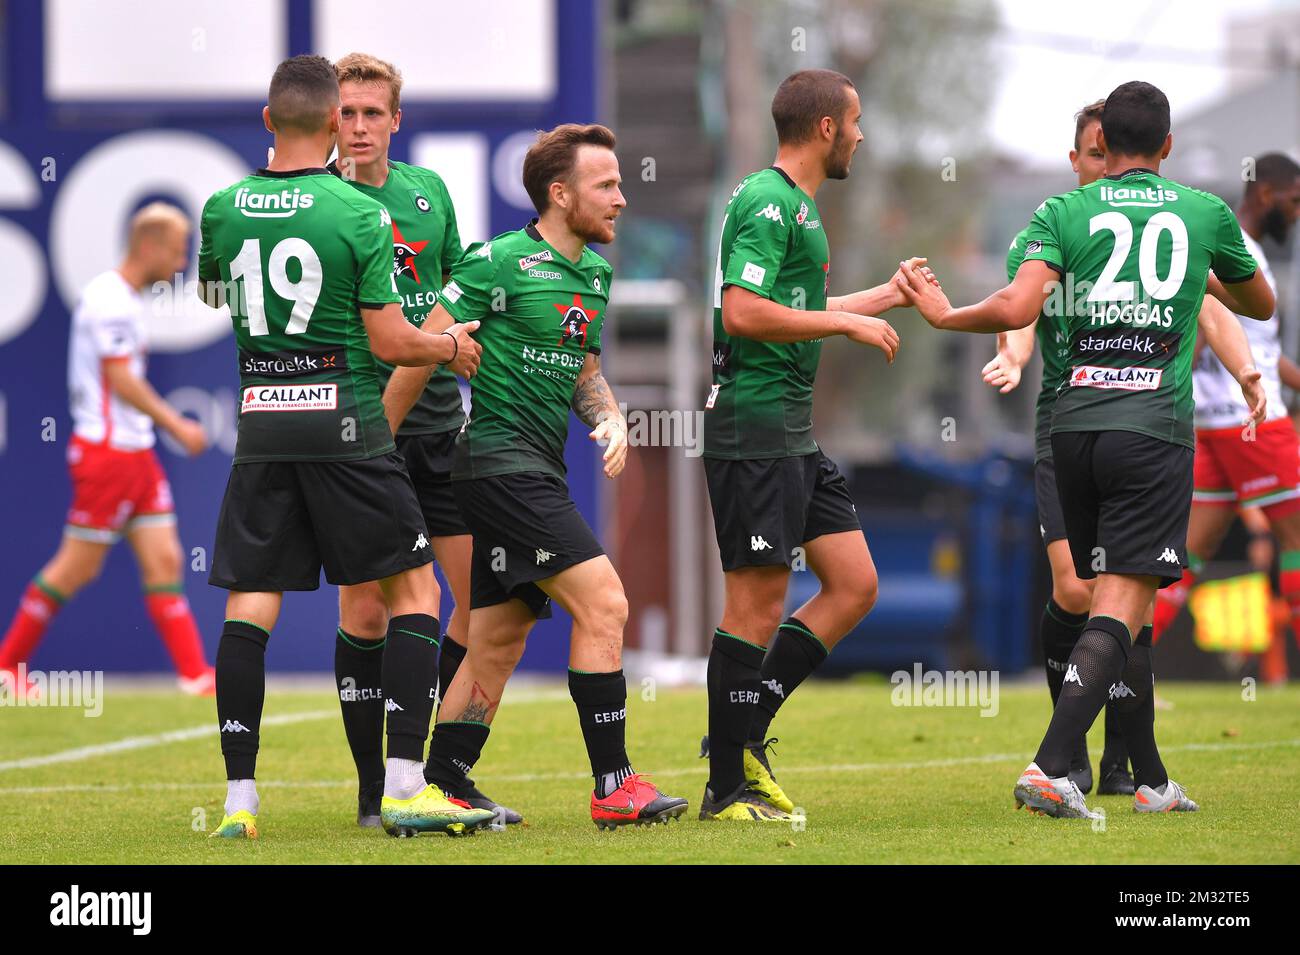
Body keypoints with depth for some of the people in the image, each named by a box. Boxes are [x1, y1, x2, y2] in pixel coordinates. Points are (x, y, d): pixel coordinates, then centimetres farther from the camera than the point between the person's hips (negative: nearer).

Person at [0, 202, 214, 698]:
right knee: (77, 566, -2)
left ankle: (196, 675, 1)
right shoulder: (109, 298, -16)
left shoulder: (127, 299, 14)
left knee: (164, 561, 4)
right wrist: (176, 425, -14)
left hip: (135, 453, 10)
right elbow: (122, 380, -19)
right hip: (107, 450, -10)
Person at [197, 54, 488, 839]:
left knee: (249, 604, 5)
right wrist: (451, 346, 11)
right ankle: (405, 786, -3)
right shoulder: (360, 214, -9)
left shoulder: (225, 209, 3)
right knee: (414, 589, 5)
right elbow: (390, 341, -8)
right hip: (343, 417, -4)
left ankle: (240, 797, 0)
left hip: (260, 420, 4)